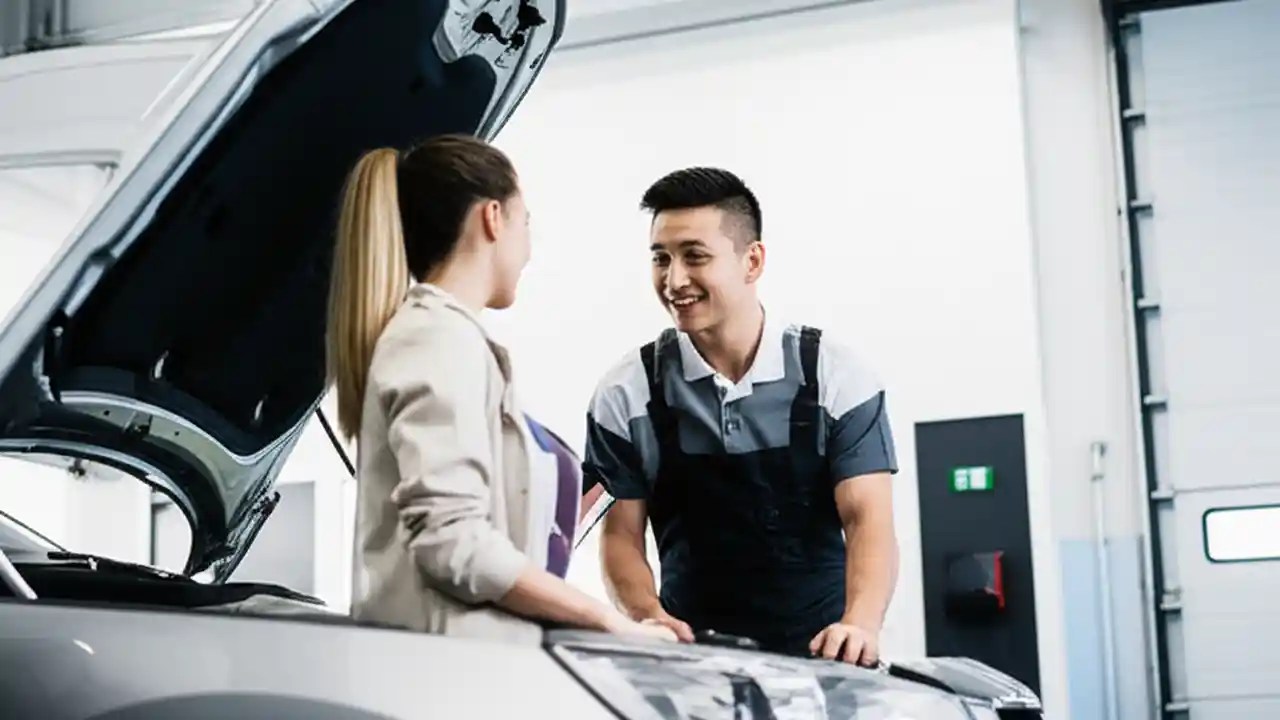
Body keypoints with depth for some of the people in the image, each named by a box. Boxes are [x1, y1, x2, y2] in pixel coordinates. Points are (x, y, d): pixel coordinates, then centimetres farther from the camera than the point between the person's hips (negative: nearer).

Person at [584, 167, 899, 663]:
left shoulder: (836, 378, 0)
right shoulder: (627, 394, 2)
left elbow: (868, 519, -7)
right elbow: (621, 534, 4)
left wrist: (859, 626, -25)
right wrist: (651, 619, -16)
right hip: (693, 656, 1)